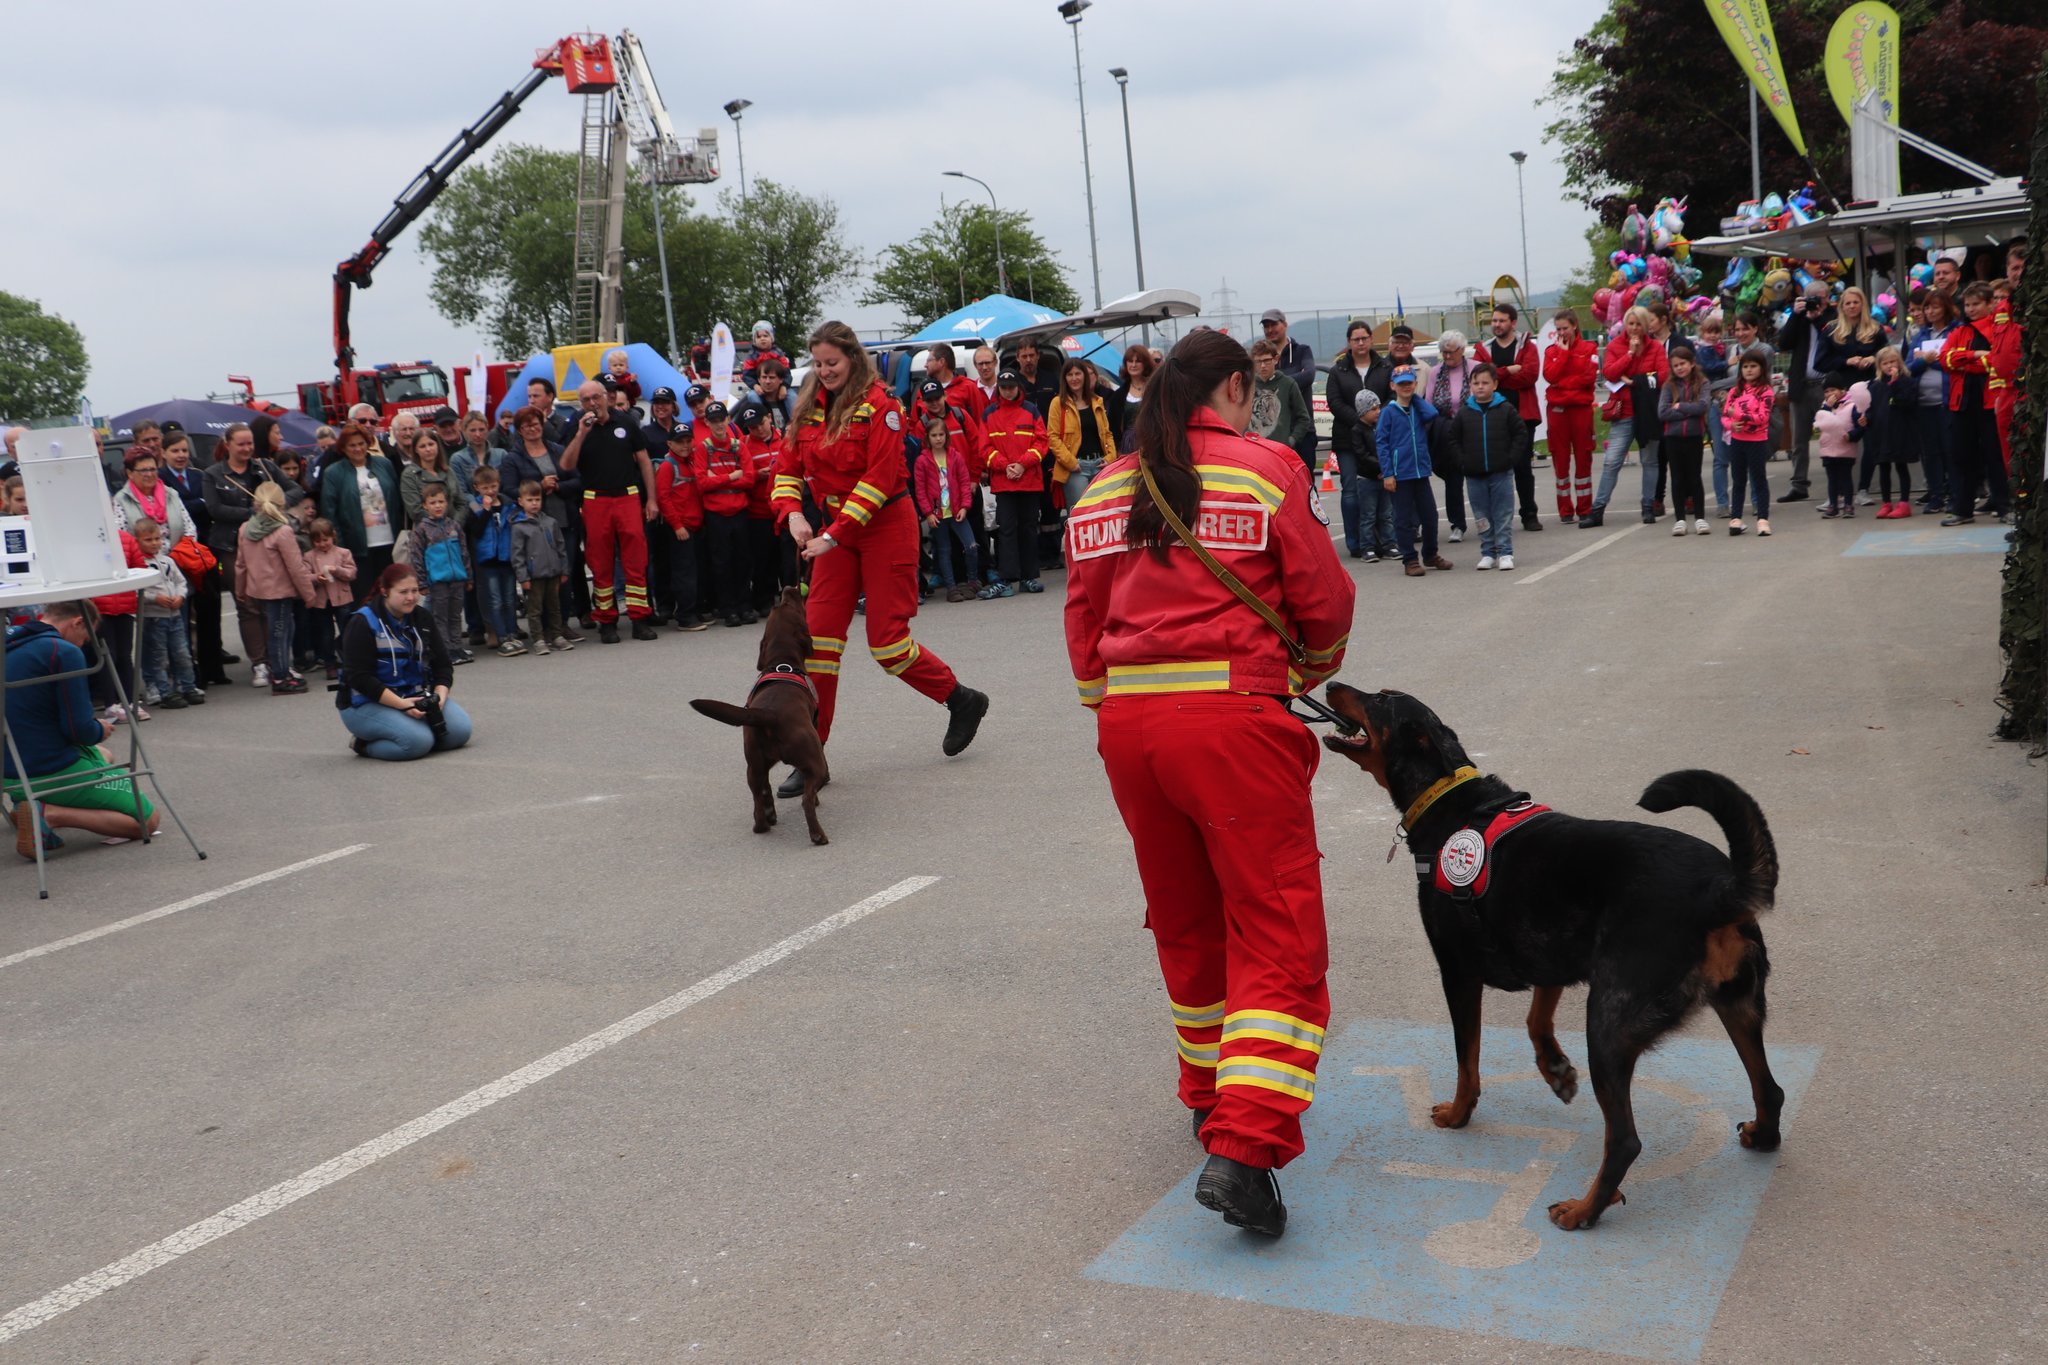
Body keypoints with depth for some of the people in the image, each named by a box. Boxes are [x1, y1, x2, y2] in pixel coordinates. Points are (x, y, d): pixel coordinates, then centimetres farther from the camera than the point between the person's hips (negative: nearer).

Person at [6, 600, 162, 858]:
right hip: (52, 773, -9)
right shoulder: (65, 653, -18)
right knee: (147, 819, -1)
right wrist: (101, 730, 3)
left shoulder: (12, 641, 7)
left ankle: (26, 801, 13)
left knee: (104, 757, 35)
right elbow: (80, 730, -19)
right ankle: (49, 814, -14)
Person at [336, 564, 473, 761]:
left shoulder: (422, 618, 6)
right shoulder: (363, 623, -13)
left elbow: (442, 664, 6)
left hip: (417, 696, 7)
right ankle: (365, 743, -1)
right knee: (419, 741, -30)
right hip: (368, 703, -7)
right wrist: (401, 704, -26)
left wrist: (440, 696, -15)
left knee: (460, 730, -15)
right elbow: (359, 677, -19)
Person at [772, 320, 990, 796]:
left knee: (887, 640, -4)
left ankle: (963, 700, 21)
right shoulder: (808, 409, 7)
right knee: (819, 634, -2)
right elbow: (788, 468, 7)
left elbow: (880, 478, -19)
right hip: (836, 530, 6)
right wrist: (793, 513, -13)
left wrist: (834, 535, -23)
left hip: (886, 526, -6)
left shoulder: (879, 406, -12)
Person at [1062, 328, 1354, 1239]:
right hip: (1233, 717, -5)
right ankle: (1244, 1145, -12)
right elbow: (1325, 600, -1)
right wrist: (1314, 668, 19)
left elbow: (1084, 621, 13)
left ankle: (1211, 1095, 37)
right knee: (1277, 932, -2)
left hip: (1126, 719, 6)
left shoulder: (1105, 489, 12)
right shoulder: (1268, 469, -2)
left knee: (1185, 923, 22)